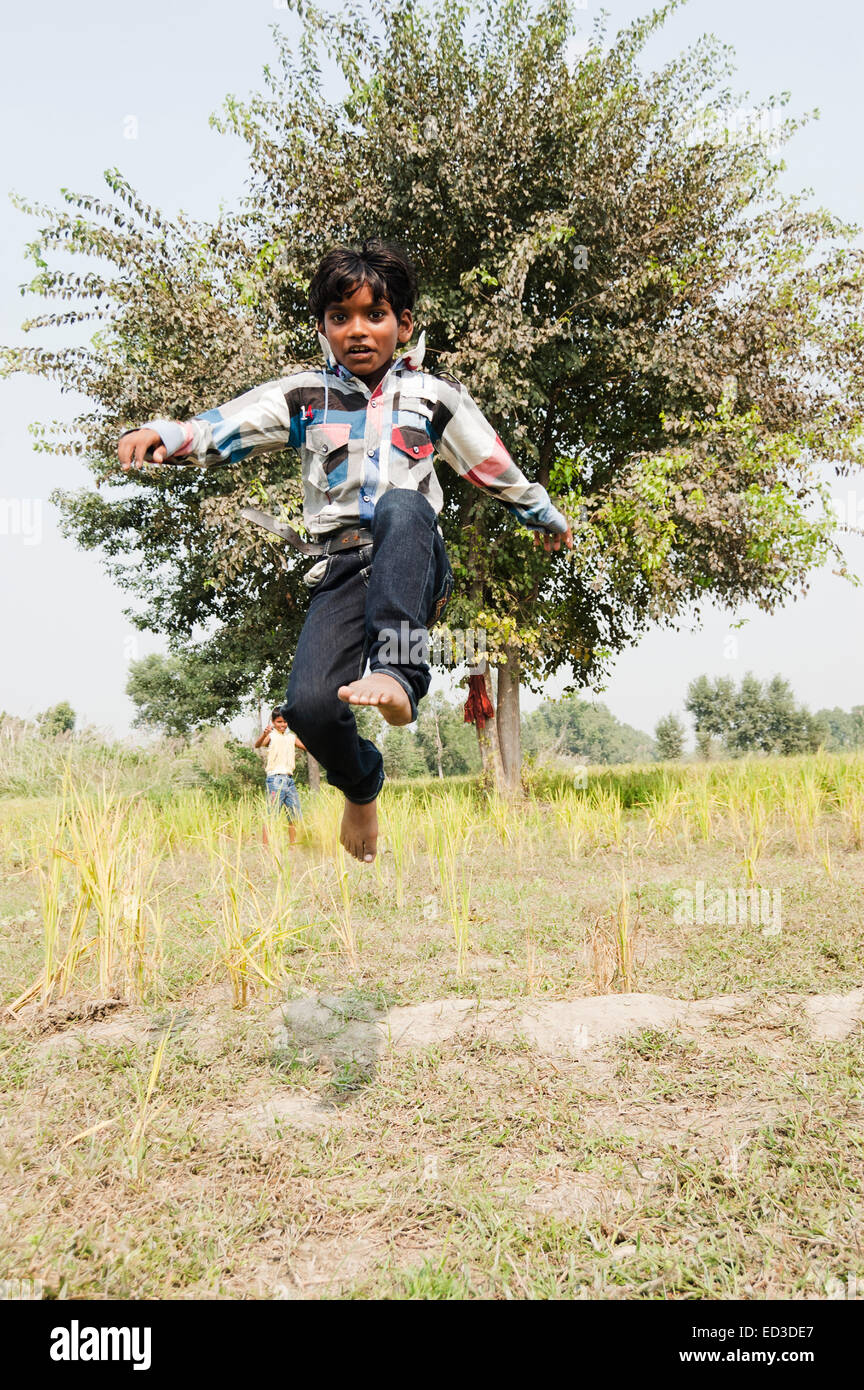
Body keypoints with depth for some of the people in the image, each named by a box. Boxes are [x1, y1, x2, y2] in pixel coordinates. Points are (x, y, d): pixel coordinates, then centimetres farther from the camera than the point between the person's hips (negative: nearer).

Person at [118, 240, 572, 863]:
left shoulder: (434, 394, 15)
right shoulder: (303, 396, 14)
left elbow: (494, 464, 25)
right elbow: (221, 428, 1)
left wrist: (546, 516, 37)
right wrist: (162, 434, -19)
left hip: (416, 566, -1)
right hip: (344, 571, 1)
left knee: (401, 505, -37)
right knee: (309, 706, -21)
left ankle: (399, 674, -46)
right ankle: (362, 784, 14)